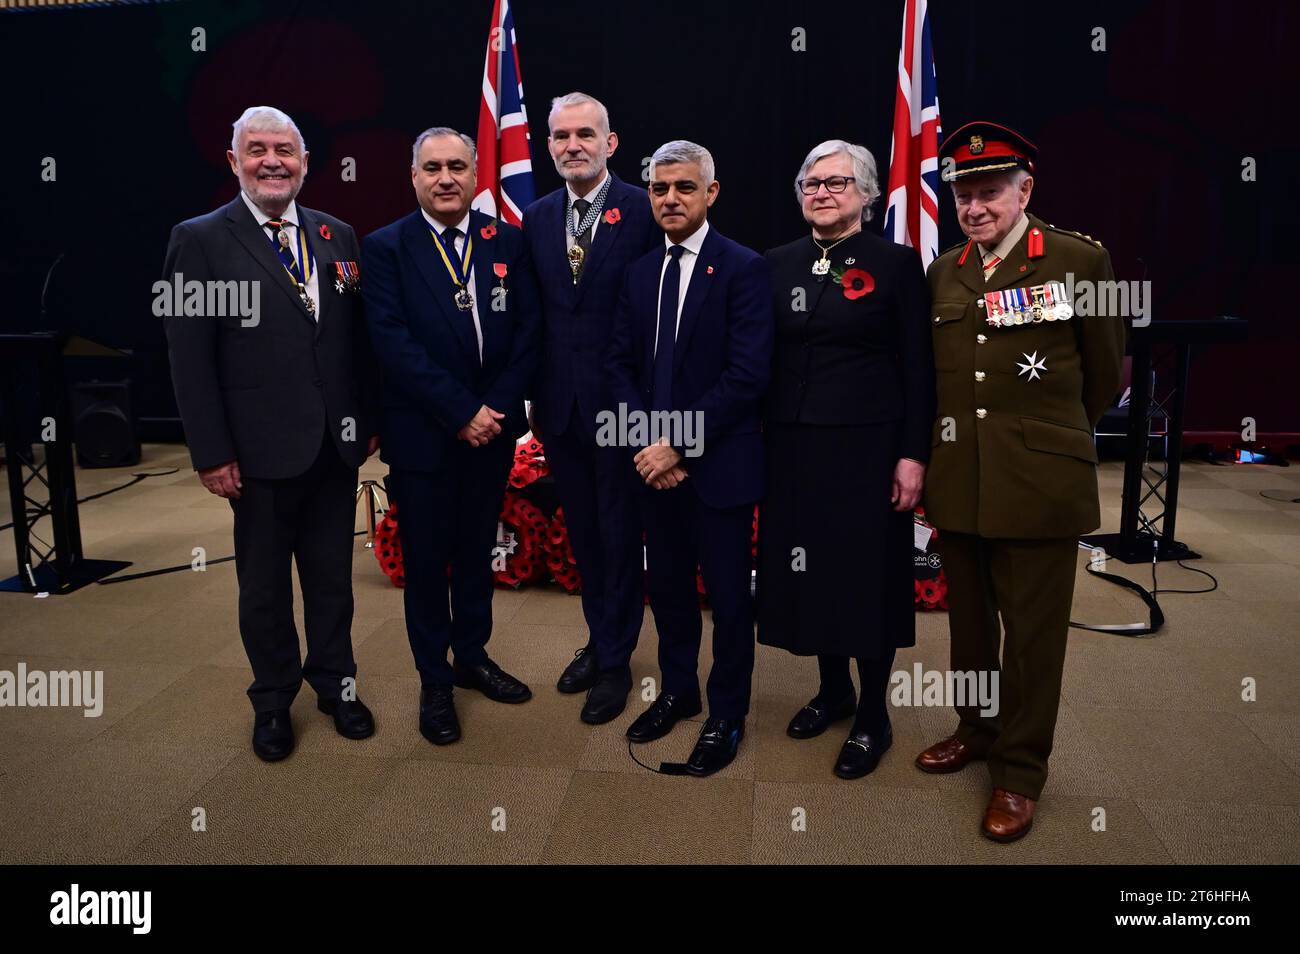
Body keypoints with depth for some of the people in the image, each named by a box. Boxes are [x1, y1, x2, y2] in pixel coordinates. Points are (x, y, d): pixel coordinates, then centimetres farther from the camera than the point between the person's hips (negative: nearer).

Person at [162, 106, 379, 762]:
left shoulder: (337, 236, 8)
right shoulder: (200, 241, -5)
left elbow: (359, 338, 10)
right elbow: (189, 358, -8)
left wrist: (369, 421, 7)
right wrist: (212, 454, -11)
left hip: (335, 447, 4)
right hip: (261, 455, -3)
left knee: (332, 576, 16)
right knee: (264, 586, 13)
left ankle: (335, 683, 34)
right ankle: (273, 700, 31)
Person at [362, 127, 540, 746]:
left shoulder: (507, 242, 5)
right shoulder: (385, 248, -5)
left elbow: (527, 330, 2)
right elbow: (393, 344, -13)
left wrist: (498, 407, -10)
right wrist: (462, 412, -18)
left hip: (493, 430, 3)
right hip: (422, 435, -3)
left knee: (477, 549, 16)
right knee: (426, 560, 8)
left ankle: (472, 657, 34)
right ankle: (435, 682, 24)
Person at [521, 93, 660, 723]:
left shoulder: (646, 211, -7)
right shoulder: (535, 219, 9)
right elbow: (534, 314, 11)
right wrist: (533, 396, 9)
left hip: (622, 404, -5)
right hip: (560, 405, 5)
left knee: (620, 533, 7)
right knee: (582, 531, 16)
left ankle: (614, 661, 22)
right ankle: (599, 640, 35)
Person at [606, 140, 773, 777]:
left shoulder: (744, 268, -9)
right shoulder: (640, 272, 10)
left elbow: (748, 374, -16)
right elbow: (620, 364, 8)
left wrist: (680, 444, -17)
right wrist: (646, 439, -7)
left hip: (719, 462, -5)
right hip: (654, 461, 6)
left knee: (728, 593, 7)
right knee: (667, 583, 17)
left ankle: (726, 715, 25)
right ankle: (678, 690, 37)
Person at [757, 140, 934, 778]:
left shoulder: (896, 264, -3)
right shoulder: (779, 265, 9)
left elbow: (918, 369, -4)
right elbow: (764, 359, 9)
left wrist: (913, 455, -9)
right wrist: (760, 442, 5)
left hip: (867, 445, -4)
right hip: (793, 444, 4)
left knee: (867, 574, 3)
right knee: (809, 569, 11)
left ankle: (872, 717, 20)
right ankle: (833, 690, 32)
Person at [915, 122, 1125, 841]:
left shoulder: (1081, 260, -3)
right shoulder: (942, 273, 9)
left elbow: (1107, 373, 5)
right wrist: (938, 452, 14)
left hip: (1039, 486, -4)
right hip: (956, 481, 4)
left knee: (1032, 633, 5)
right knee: (969, 621, 15)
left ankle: (1020, 770, 21)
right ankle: (978, 730, 36)